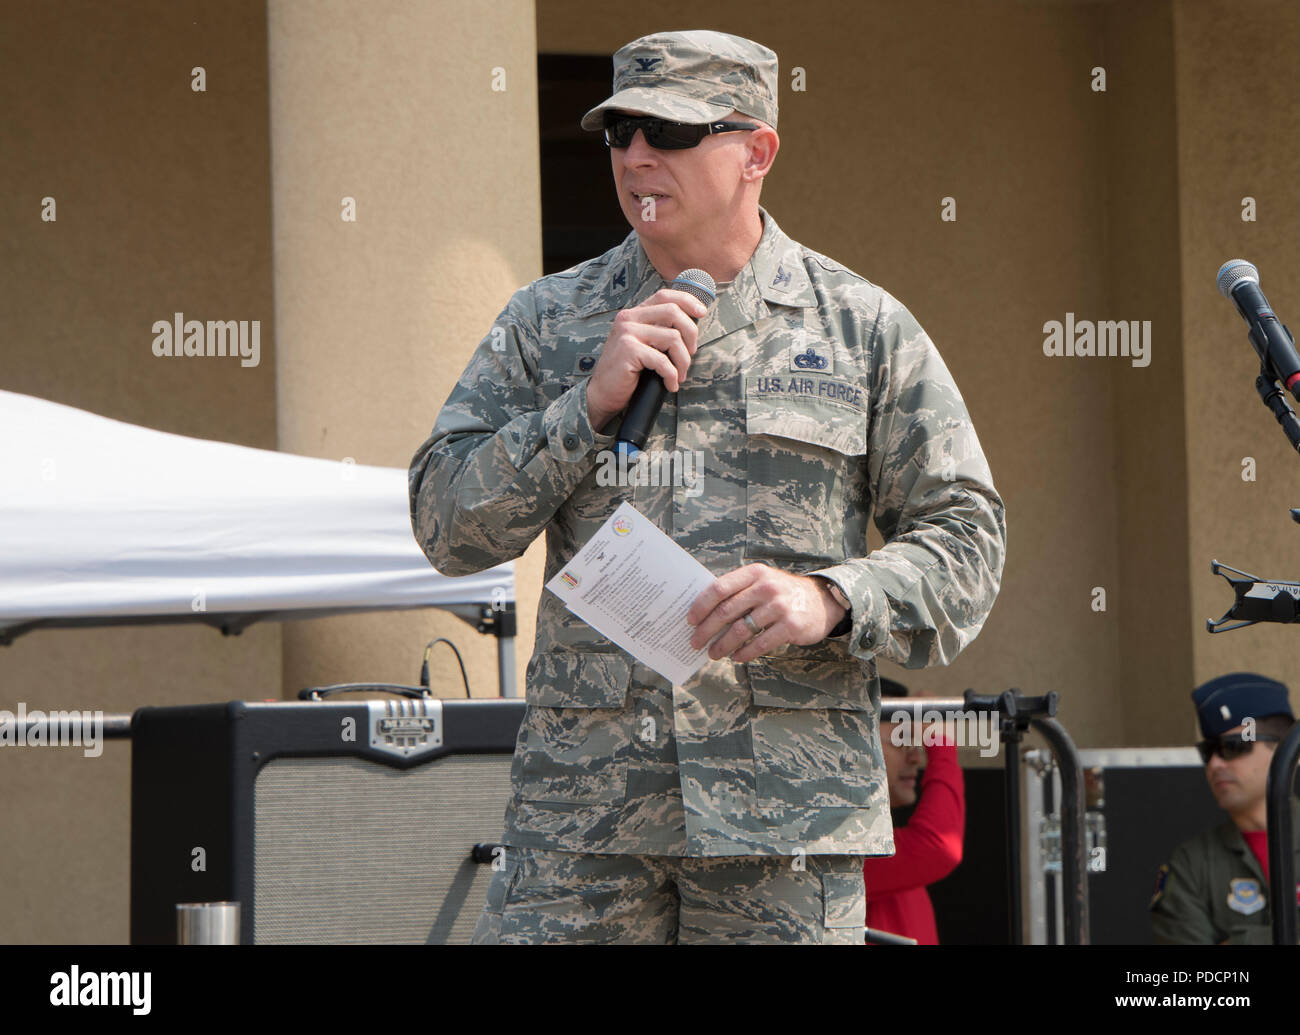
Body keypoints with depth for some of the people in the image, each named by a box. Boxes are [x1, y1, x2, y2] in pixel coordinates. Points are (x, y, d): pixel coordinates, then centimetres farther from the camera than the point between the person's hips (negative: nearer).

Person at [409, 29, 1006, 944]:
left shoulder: (864, 328, 8)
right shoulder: (547, 322, 12)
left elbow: (966, 538, 6)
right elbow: (448, 527, 5)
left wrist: (827, 599, -13)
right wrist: (590, 404, -7)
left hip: (788, 792, -1)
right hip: (583, 790, 1)